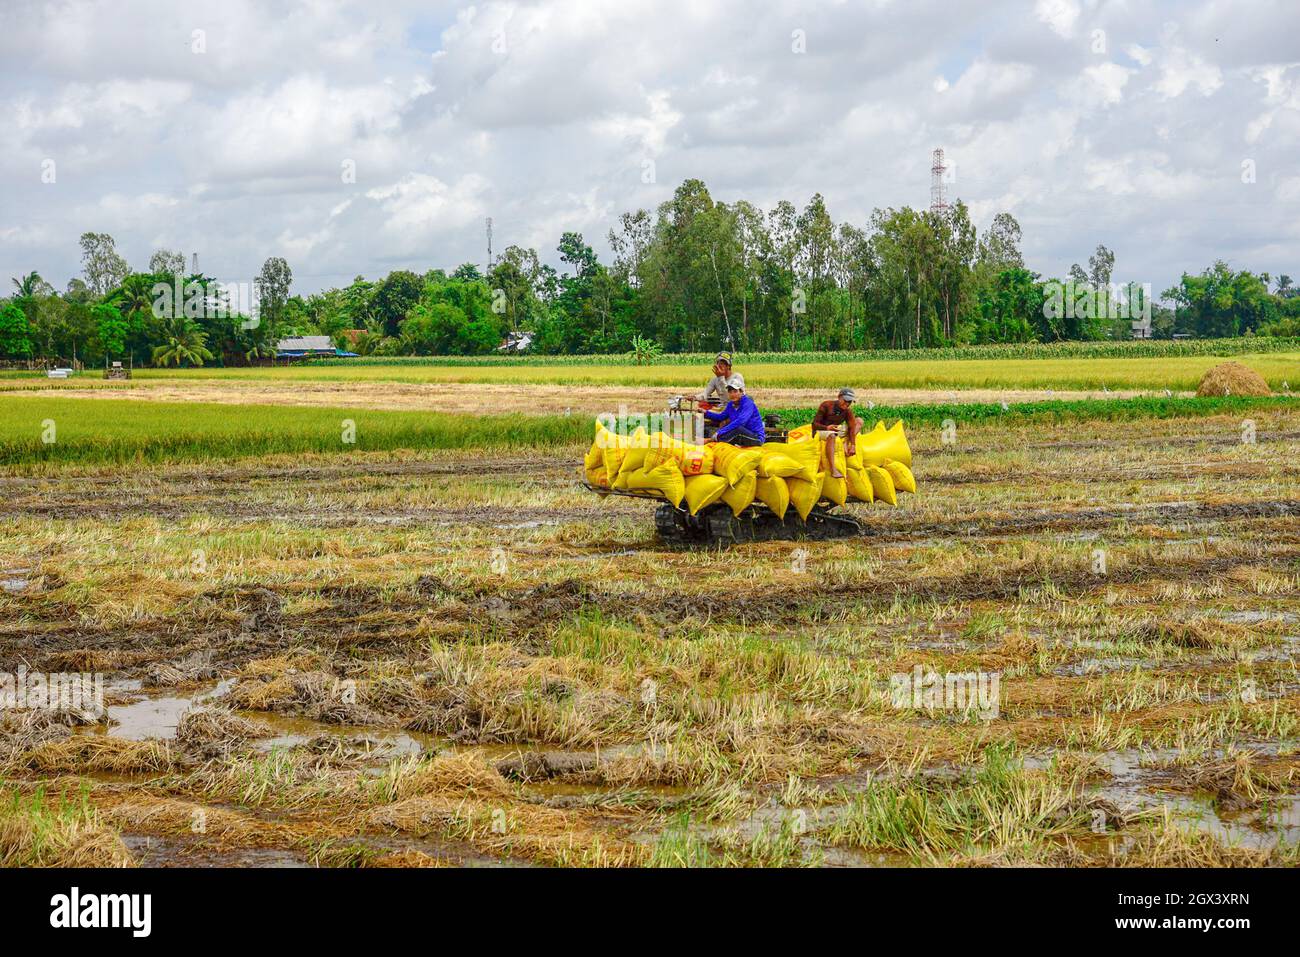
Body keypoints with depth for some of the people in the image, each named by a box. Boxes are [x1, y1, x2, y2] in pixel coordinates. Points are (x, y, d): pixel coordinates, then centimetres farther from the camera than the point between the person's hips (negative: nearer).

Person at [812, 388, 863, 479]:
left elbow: (852, 427, -10)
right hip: (821, 431, -6)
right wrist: (827, 427, -38)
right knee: (831, 435, -44)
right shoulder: (826, 405, -18)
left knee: (859, 421, -1)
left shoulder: (847, 410, -5)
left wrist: (853, 445, -21)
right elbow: (814, 424, -18)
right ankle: (833, 470, -51)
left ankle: (846, 443, -19)